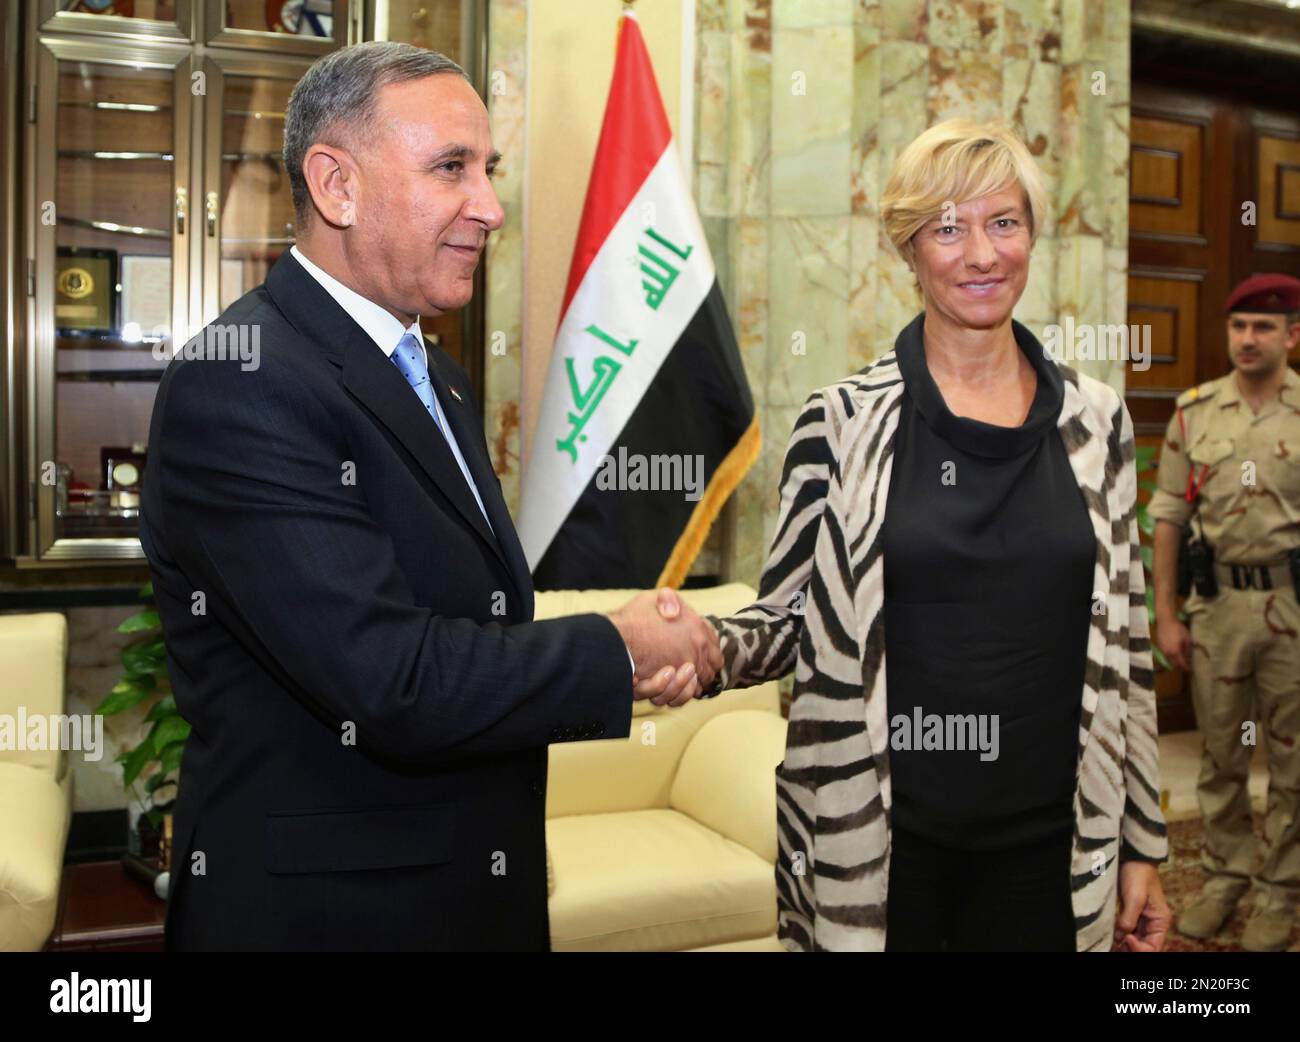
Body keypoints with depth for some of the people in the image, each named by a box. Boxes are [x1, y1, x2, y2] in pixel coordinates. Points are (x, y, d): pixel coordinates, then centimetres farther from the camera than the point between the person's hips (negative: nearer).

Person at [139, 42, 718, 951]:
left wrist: (638, 650, -7)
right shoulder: (238, 384, -20)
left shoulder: (440, 380, 9)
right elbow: (399, 688, -27)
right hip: (320, 909, -8)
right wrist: (618, 649, -13)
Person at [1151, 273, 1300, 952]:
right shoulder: (1194, 412, 2)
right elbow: (1168, 515, 4)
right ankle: (1224, 876, 27)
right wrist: (1165, 614, 1)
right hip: (1216, 602, 2)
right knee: (1220, 752, 12)